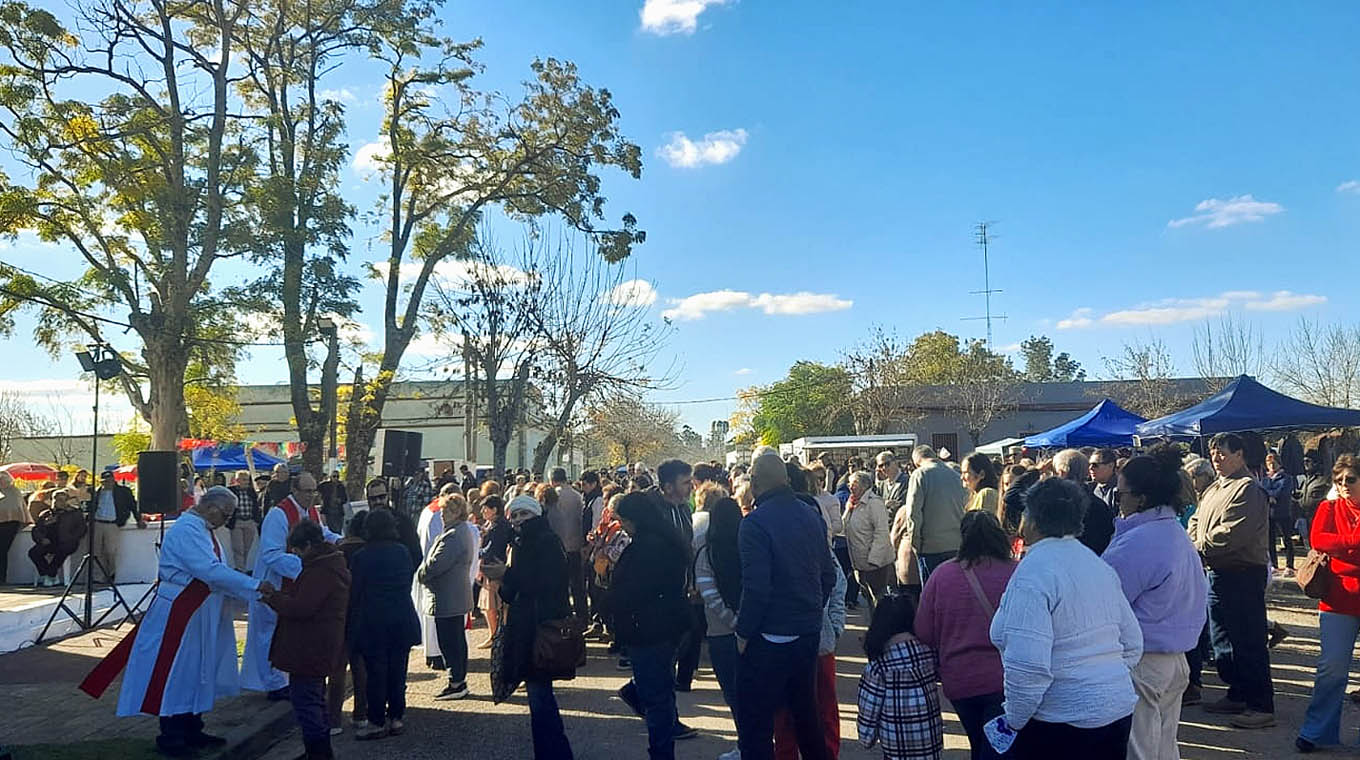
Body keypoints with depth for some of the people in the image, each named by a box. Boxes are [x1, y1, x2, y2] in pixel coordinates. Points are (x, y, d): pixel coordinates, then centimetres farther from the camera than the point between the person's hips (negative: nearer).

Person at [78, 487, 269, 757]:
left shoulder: (202, 530, 10)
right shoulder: (186, 530, -21)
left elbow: (216, 573, 11)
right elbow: (212, 571, -30)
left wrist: (253, 593, 1)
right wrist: (256, 585, -27)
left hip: (200, 615, 10)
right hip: (177, 614, -10)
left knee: (195, 673, 16)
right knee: (176, 674, 2)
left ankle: (191, 731, 27)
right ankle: (170, 737, 15)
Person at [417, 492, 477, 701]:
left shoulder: (453, 537, -22)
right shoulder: (465, 532, 13)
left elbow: (434, 565, -23)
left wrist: (421, 575, -3)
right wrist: (425, 574, 11)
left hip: (447, 599, -11)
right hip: (459, 597, 11)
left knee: (449, 641, -3)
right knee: (458, 639, 16)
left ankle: (456, 683, 3)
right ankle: (460, 679, 24)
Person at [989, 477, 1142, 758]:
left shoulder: (1033, 572, -19)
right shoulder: (1099, 565, 7)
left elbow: (1028, 668, -26)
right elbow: (1133, 646, 11)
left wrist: (1014, 720, -13)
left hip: (1060, 722, -8)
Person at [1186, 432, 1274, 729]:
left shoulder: (1248, 488, -14)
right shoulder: (1213, 490, 17)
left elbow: (1232, 533, -22)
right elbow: (1195, 523, 18)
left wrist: (1201, 548, -10)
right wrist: (1196, 546, -2)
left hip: (1243, 574, -10)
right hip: (1218, 573, 10)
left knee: (1249, 642, -5)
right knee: (1222, 639, 17)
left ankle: (1262, 706, 2)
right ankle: (1238, 695, 29)